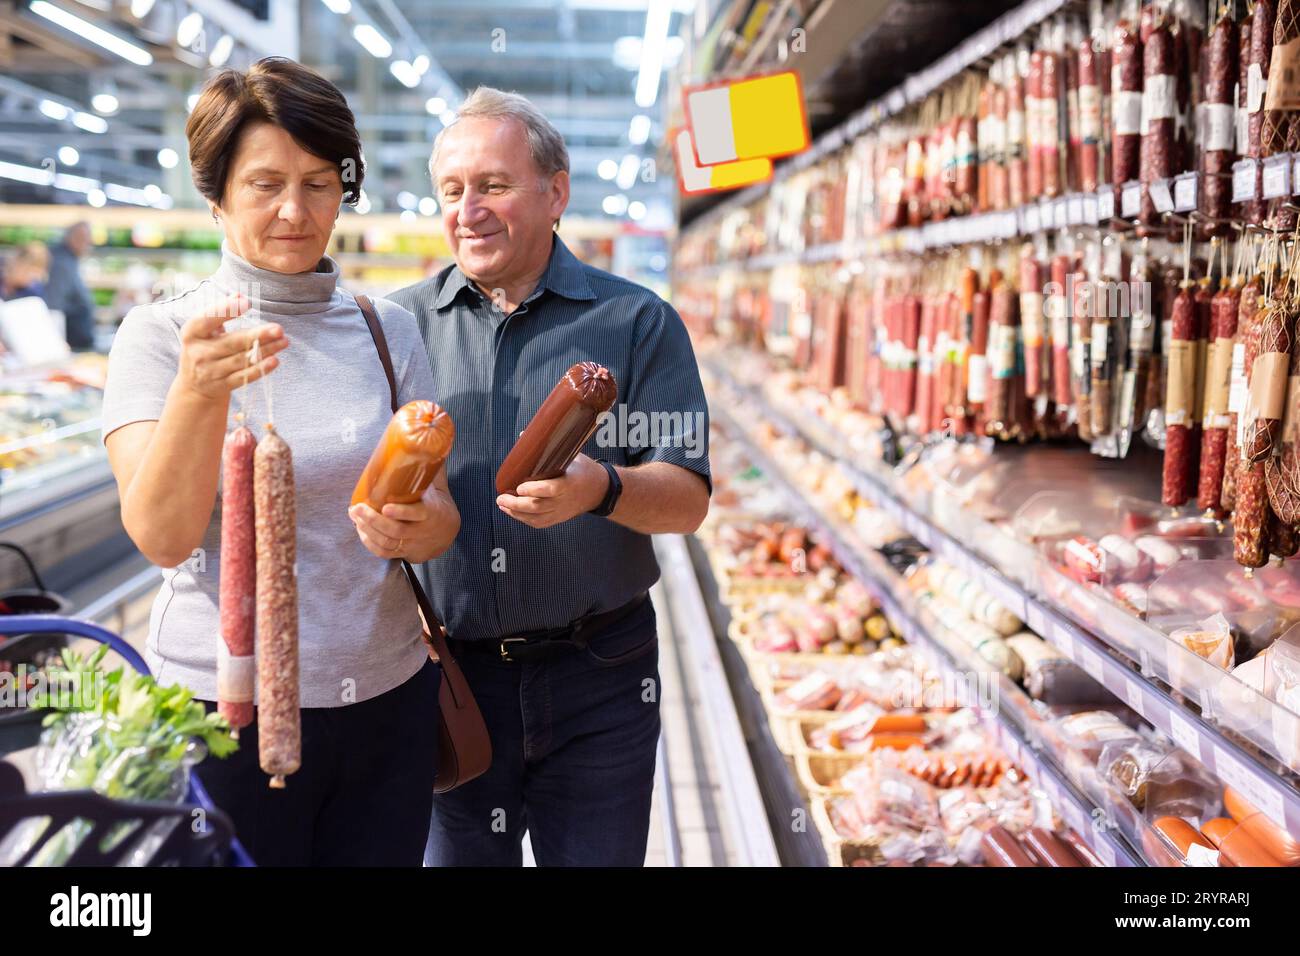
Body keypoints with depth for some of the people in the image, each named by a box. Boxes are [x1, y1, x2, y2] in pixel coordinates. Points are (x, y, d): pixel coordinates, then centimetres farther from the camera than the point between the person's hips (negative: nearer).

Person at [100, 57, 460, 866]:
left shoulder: (390, 329, 3)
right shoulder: (160, 335, -5)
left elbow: (441, 512, 2)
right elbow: (162, 537, -16)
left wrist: (416, 529, -21)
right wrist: (199, 391, -33)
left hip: (389, 699, 3)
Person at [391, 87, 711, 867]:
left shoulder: (637, 323, -2)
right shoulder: (401, 324, 3)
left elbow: (688, 500, -8)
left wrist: (602, 489, -28)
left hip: (597, 680, -1)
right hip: (448, 669, 2)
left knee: (596, 854, 12)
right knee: (456, 852, 16)